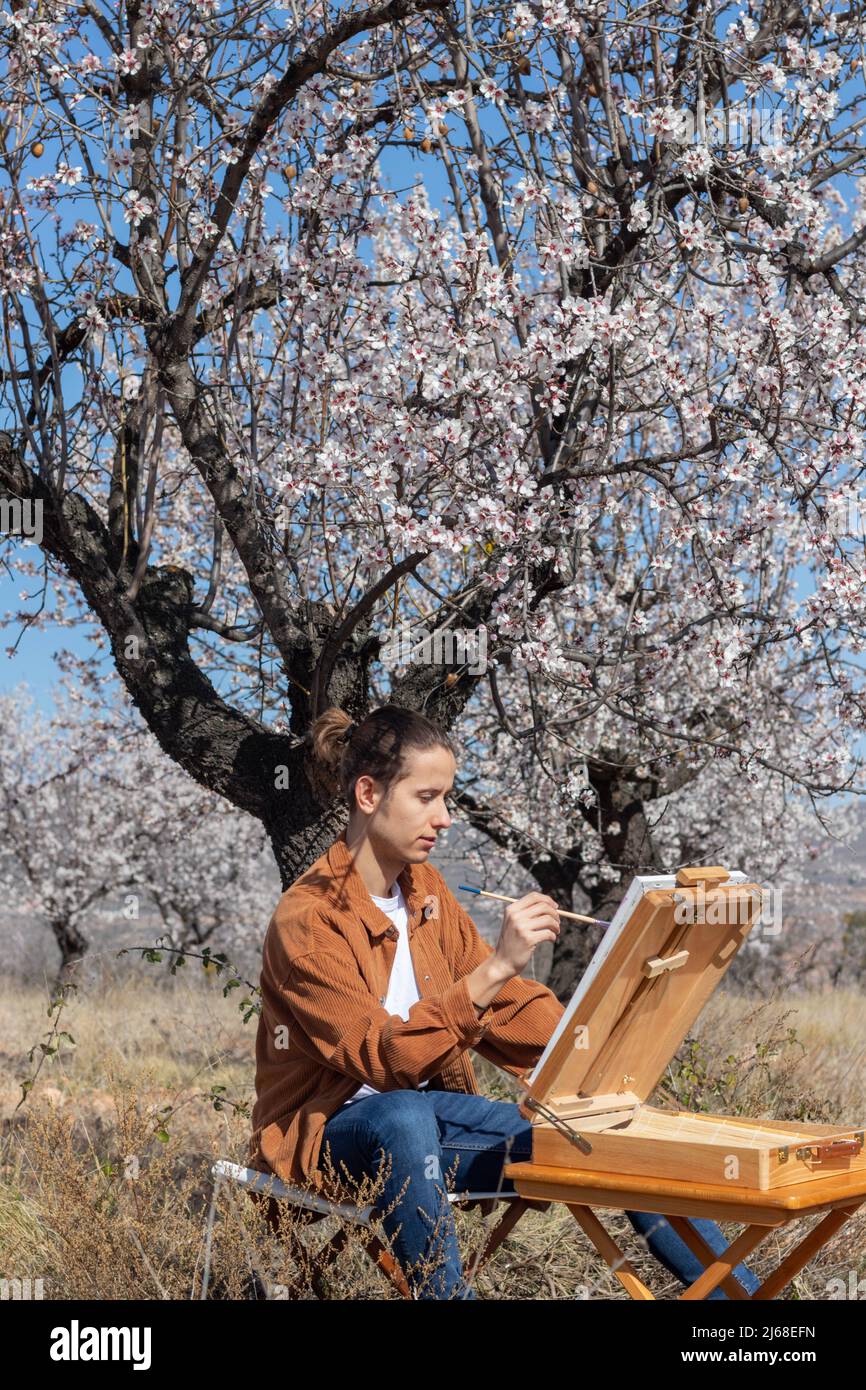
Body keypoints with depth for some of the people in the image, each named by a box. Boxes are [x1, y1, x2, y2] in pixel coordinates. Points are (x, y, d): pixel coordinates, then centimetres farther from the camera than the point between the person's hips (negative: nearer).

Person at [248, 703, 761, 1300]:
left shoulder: (424, 890, 4)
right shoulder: (306, 919, -19)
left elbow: (506, 1006, 8)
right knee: (403, 1116, -41)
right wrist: (497, 966, -36)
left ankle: (743, 1294, 1)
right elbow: (384, 1057, -28)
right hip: (329, 1132, -6)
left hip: (432, 1108, 7)